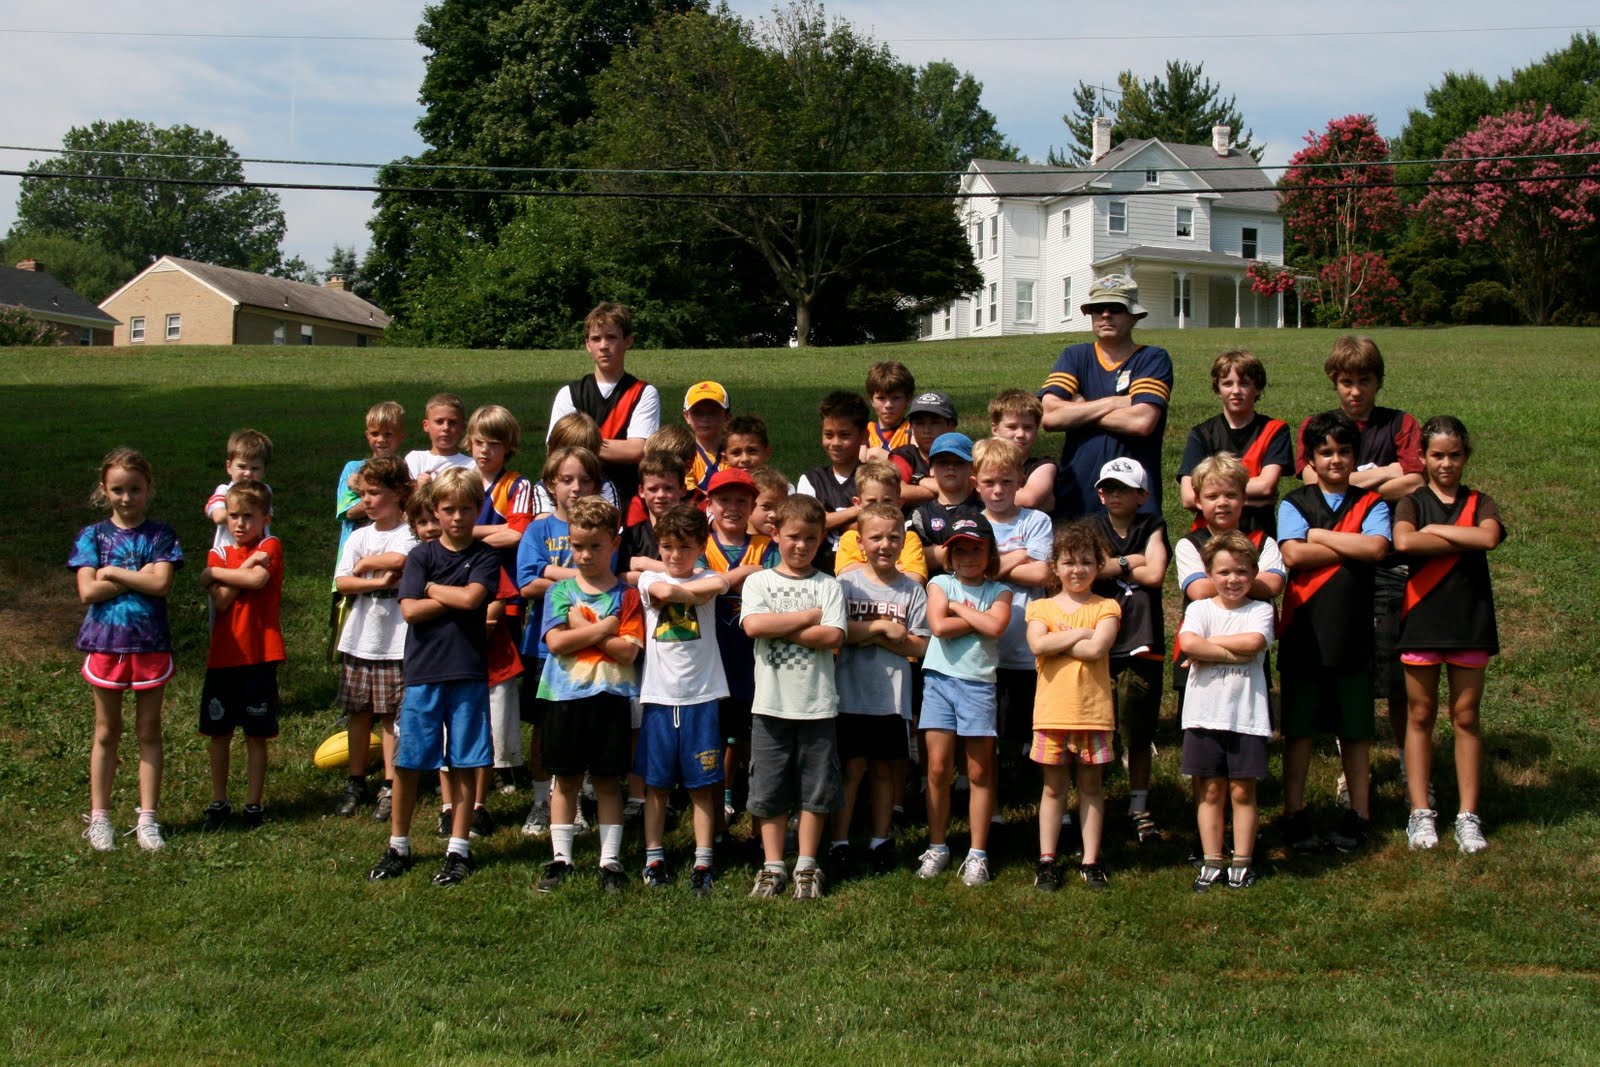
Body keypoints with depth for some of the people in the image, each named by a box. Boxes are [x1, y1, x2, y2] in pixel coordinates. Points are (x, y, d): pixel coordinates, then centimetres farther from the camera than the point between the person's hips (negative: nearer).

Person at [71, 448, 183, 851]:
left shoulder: (160, 535, 0)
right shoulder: (92, 536, 1)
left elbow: (161, 584, -14)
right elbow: (87, 591, -10)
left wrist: (112, 573, -12)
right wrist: (139, 577, -13)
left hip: (151, 645, 0)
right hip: (105, 643, 0)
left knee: (149, 731, 6)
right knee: (107, 731, 9)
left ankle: (147, 818, 12)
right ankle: (99, 817, 18)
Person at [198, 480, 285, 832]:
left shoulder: (270, 547, 0)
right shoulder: (219, 553, 7)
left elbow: (257, 579, -21)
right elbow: (221, 600, -8)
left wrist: (215, 573, -9)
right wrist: (247, 566, -13)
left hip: (260, 656, -3)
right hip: (223, 655, 3)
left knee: (256, 734, 5)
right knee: (219, 732, 8)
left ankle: (253, 803, 15)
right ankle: (218, 802, 20)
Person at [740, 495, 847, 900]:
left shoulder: (829, 586, 4)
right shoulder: (758, 582, 5)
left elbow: (833, 638, -10)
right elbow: (753, 625, -13)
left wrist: (778, 627, -11)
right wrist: (809, 616, -10)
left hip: (817, 703, 0)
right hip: (770, 703, 0)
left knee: (816, 788, 5)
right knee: (769, 790, 4)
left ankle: (807, 866, 17)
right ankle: (773, 867, 15)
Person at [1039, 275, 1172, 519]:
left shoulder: (1154, 359, 2)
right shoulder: (1074, 357, 10)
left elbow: (1142, 421, -14)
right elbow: (1049, 416, -6)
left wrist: (1080, 409, -4)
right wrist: (1115, 402, -7)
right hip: (1076, 497, 2)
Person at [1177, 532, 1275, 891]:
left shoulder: (1260, 610, 3)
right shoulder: (1199, 609, 3)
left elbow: (1253, 642, -18)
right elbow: (1187, 643, -16)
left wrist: (1207, 644, -11)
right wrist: (1234, 652, -15)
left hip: (1247, 716, -1)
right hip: (1204, 713, 1)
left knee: (1242, 791, 5)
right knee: (1210, 790, 6)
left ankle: (1241, 862, 14)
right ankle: (1211, 862, 14)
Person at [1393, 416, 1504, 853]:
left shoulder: (1480, 503, 7)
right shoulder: (1412, 502, 2)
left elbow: (1489, 537, -16)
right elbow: (1403, 542, -20)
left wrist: (1434, 529, -12)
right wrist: (1464, 541, -15)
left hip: (1470, 621, 1)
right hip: (1421, 620, -1)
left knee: (1466, 718, 5)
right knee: (1420, 716, 4)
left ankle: (1468, 816, 10)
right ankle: (1420, 813, 11)